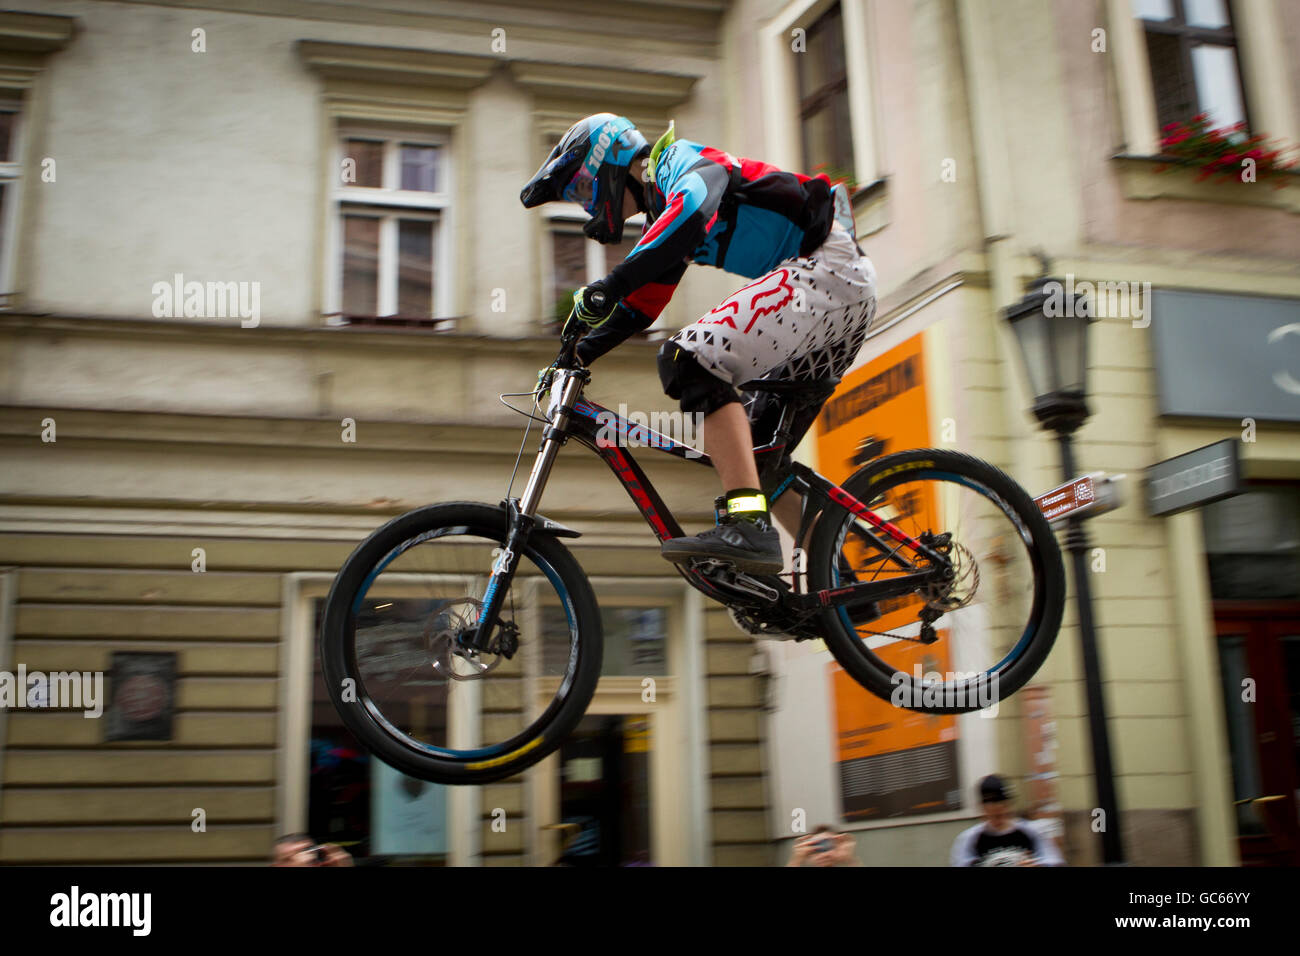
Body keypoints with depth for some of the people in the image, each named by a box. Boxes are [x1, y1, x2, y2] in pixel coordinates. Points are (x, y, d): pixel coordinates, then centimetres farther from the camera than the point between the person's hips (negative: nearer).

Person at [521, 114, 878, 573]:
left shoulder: (681, 160, -3)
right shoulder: (664, 215, 25)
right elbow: (639, 309, 25)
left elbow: (696, 206, -28)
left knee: (691, 360, -24)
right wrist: (575, 355, 13)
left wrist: (611, 284, -33)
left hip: (825, 268, -10)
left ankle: (747, 527, -35)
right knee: (759, 450, 10)